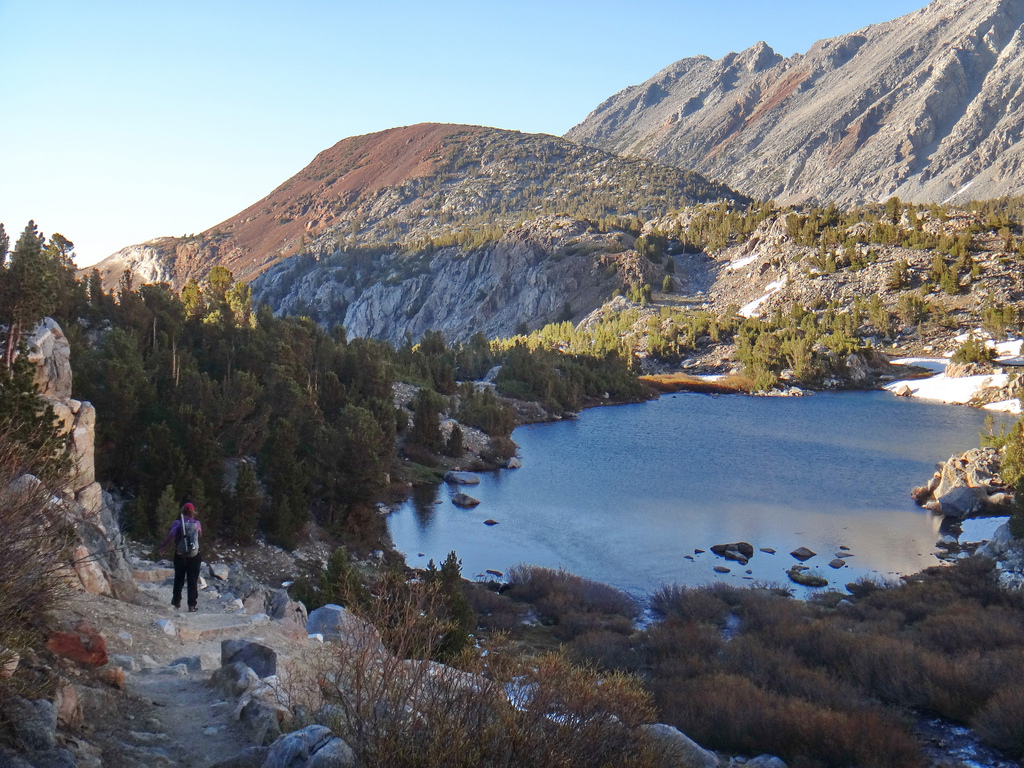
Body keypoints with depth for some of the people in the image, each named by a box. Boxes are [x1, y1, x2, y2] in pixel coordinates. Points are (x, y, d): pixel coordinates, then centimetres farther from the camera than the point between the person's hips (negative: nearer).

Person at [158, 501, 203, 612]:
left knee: (179, 578, 20)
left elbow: (170, 536, -18)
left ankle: (176, 600, 28)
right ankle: (192, 604, 0)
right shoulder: (197, 523, -2)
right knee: (193, 580, 4)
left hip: (180, 554, 0)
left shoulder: (177, 522, -5)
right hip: (194, 554, 0)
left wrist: (162, 546, -18)